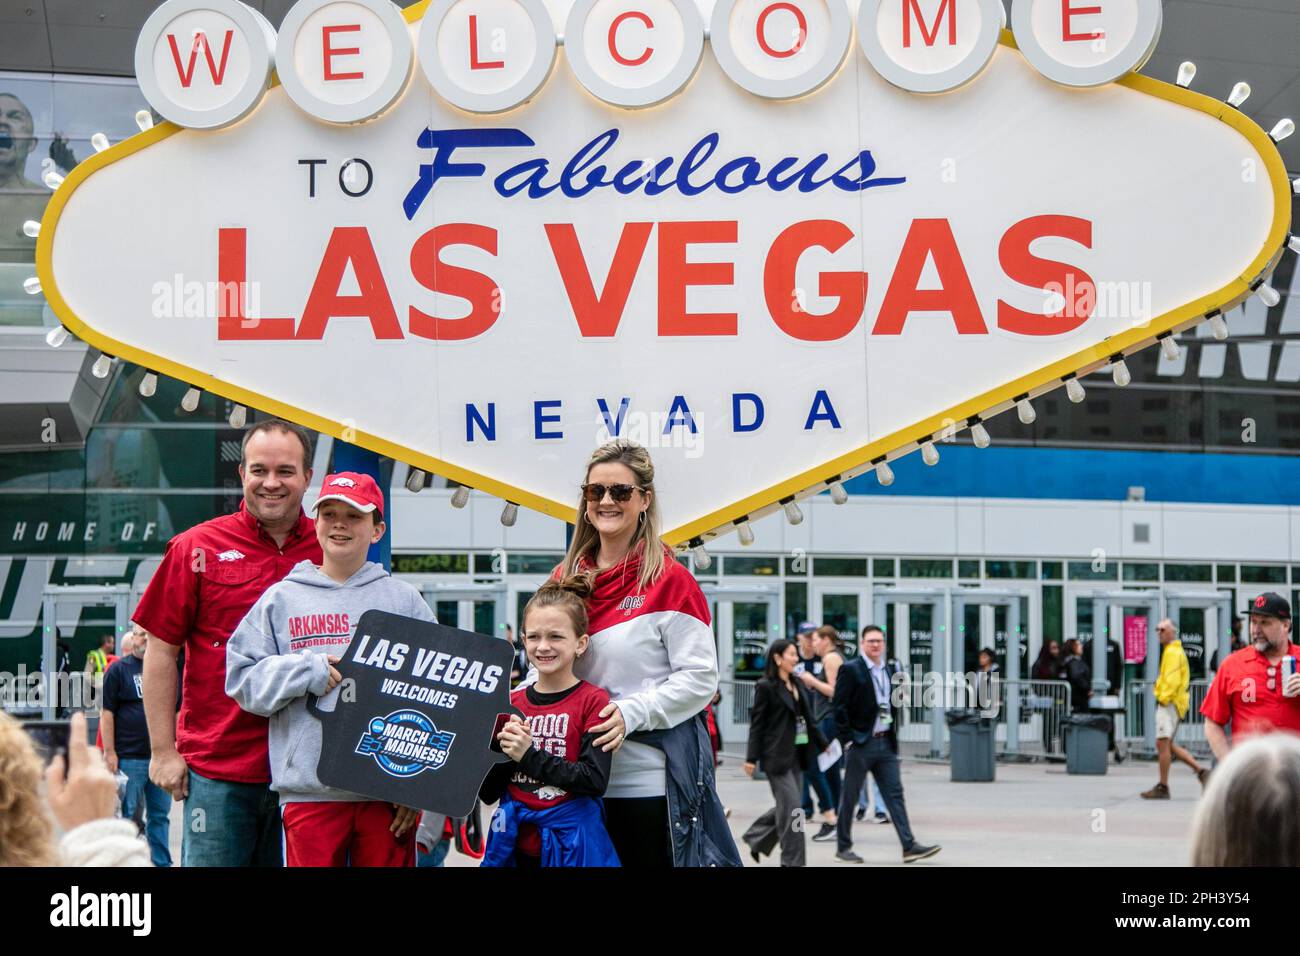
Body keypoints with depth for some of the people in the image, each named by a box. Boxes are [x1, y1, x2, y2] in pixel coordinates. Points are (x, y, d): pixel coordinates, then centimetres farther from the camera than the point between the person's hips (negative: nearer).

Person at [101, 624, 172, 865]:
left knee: (160, 815, 9)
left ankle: (162, 863, 16)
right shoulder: (118, 670, -1)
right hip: (129, 757, -4)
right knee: (127, 814, 1)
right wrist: (109, 752, -10)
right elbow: (106, 712, -4)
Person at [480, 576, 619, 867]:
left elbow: (595, 780, -17)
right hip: (516, 846, 4)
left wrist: (529, 756, -20)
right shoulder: (512, 703, 5)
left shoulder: (592, 701, -6)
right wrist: (504, 752, -13)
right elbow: (488, 793, 5)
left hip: (571, 844, -3)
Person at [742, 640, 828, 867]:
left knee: (786, 806, 10)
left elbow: (809, 718, 19)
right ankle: (793, 860, 0)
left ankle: (756, 838, 29)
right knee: (791, 806, -7)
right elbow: (757, 723, -9)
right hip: (777, 754, -8)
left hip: (797, 754, 8)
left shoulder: (798, 685, 13)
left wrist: (822, 744, 16)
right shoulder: (766, 687, -8)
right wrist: (752, 758, -11)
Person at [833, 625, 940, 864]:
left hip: (886, 743, 6)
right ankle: (843, 848, 12)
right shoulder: (850, 670, -8)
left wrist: (893, 733, 10)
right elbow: (838, 706, -11)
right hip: (860, 743, -6)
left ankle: (909, 846, -3)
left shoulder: (891, 670, 12)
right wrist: (847, 739, -14)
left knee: (895, 794, 1)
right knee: (849, 797, 3)